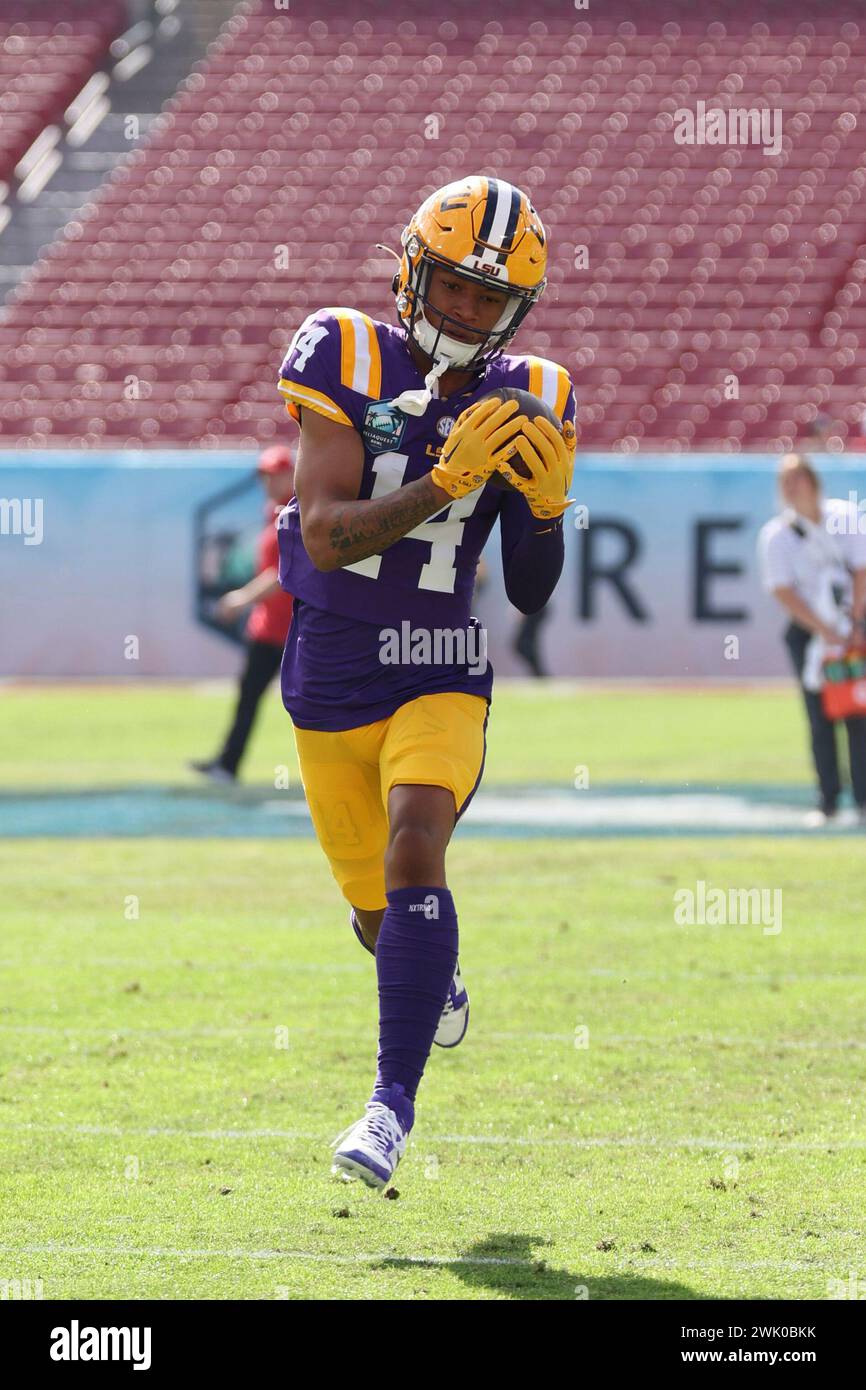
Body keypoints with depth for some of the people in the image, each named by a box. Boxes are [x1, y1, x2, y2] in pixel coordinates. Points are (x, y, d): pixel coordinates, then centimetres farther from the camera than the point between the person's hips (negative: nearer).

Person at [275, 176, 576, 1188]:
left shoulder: (523, 400, -2)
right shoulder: (346, 361, -10)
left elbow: (530, 593, 2)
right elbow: (327, 535, -21)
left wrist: (547, 504, -17)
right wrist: (446, 481, -31)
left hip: (439, 679, 0)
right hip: (328, 683, 0)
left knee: (413, 851, -27)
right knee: (377, 911, 13)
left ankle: (395, 1099, -23)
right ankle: (439, 979, 51)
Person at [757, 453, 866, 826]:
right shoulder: (775, 535, -3)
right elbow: (784, 591, -9)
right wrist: (826, 631, -16)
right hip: (807, 630, -1)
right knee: (820, 721, -3)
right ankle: (828, 802, 2)